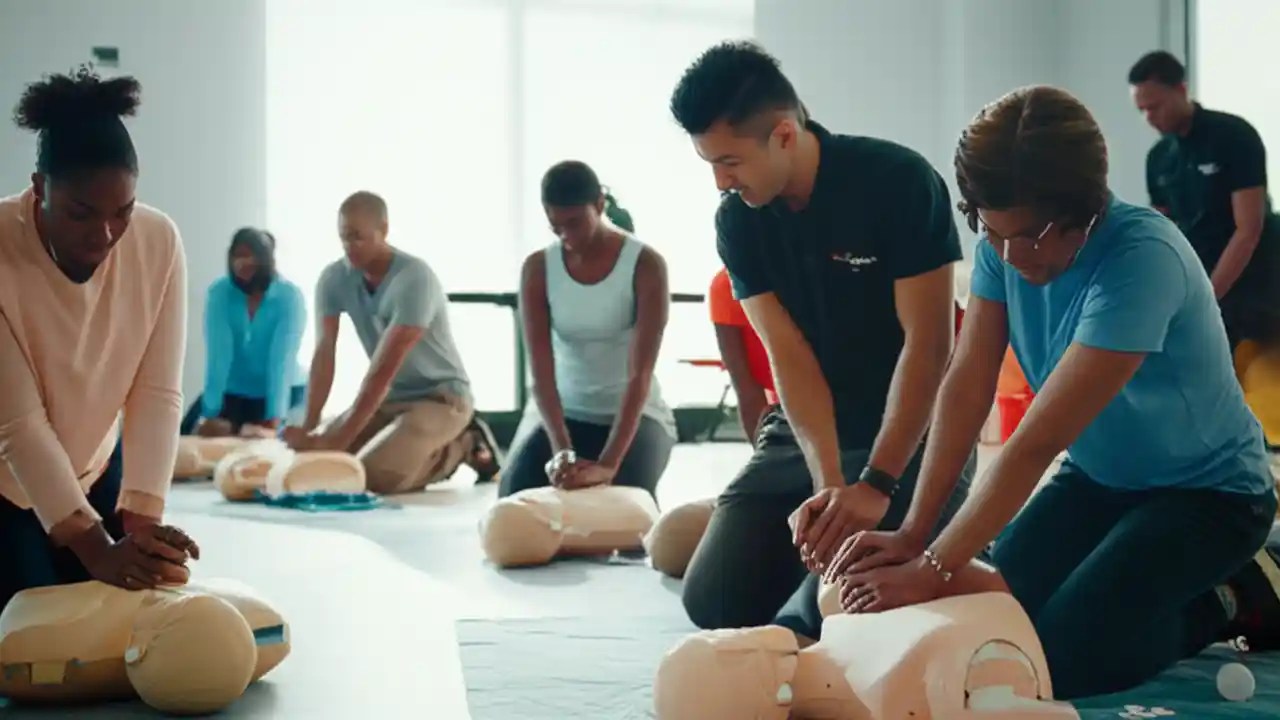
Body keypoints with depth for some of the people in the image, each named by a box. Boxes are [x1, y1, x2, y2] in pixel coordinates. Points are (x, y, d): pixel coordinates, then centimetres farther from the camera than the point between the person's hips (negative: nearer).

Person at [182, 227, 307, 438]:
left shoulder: (290, 297, -19)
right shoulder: (219, 292, -13)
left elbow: (282, 360, -27)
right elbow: (217, 355, -21)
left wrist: (273, 423, -35)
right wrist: (211, 415, -30)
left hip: (283, 392, -2)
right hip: (232, 391, 3)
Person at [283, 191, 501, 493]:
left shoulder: (414, 278, -26)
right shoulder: (333, 279, -6)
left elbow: (384, 367, -31)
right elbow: (324, 354, -12)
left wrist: (340, 437, -36)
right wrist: (309, 426, -26)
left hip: (441, 396, -7)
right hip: (389, 397, 7)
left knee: (374, 474, -26)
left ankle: (461, 447, 1)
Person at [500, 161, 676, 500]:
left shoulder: (645, 265, -17)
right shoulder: (537, 268, -9)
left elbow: (640, 373, -25)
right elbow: (541, 369, -17)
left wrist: (608, 463, -38)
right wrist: (562, 451, -34)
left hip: (633, 413, -2)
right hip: (561, 411, 3)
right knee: (515, 495, -23)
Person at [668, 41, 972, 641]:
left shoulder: (900, 182, -19)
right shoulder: (736, 219, -5)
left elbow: (928, 343, -20)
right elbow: (788, 356, -12)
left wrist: (875, 484, -26)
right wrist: (827, 483, -25)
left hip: (909, 434, -5)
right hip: (804, 429, 5)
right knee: (714, 598, -4)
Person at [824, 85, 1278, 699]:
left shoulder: (1141, 258, -32)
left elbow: (1040, 439, -34)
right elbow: (967, 386, -14)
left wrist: (933, 569, -33)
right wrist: (912, 533, -23)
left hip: (1206, 491, -6)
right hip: (1100, 476, 7)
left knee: (1062, 657, -20)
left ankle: (1220, 602, 5)